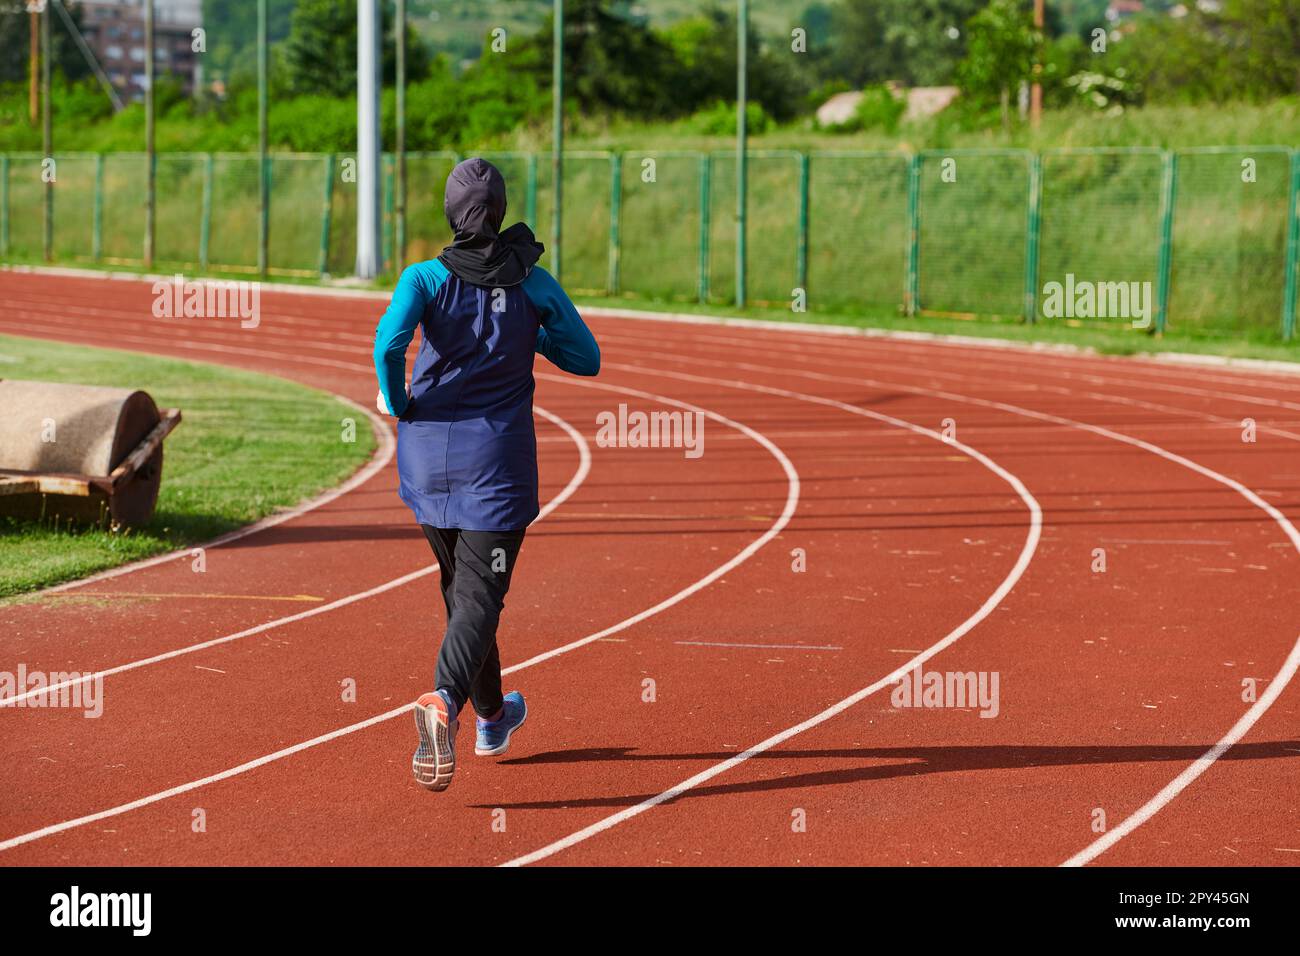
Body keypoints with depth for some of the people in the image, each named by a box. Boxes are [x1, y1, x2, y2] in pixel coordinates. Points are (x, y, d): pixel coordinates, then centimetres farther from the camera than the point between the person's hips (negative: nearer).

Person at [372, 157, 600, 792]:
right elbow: (586, 358, 5)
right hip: (497, 462, -2)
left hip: (428, 454, 2)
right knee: (479, 595, -6)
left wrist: (394, 400, -7)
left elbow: (389, 339, -24)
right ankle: (445, 701, -34)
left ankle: (491, 717, 35)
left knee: (461, 586, 20)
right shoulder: (533, 284, -3)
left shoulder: (427, 278, -6)